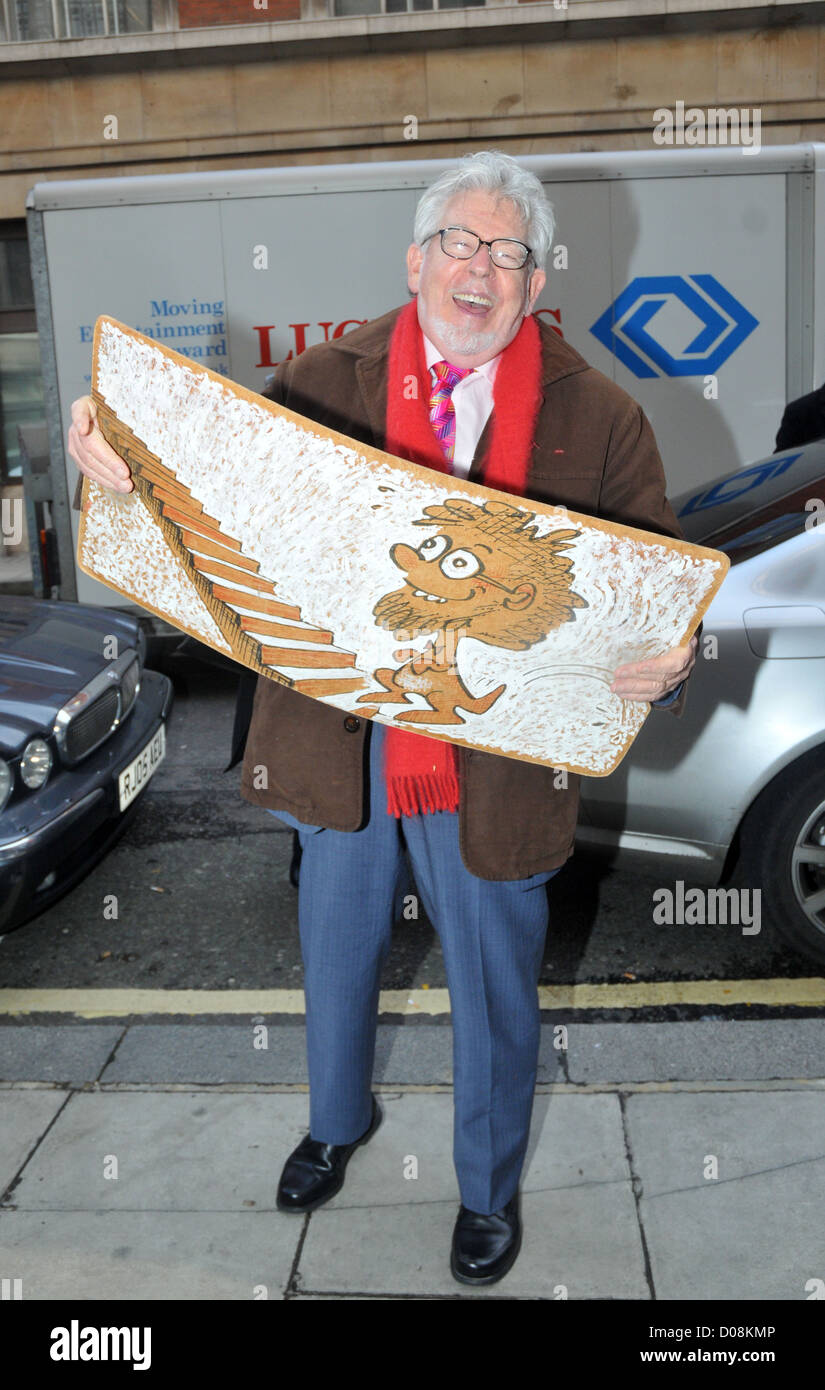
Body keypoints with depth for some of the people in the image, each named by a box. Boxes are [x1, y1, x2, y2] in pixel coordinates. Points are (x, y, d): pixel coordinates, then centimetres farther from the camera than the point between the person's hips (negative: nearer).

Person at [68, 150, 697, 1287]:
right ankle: (338, 1120, 56)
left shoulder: (601, 420, -7)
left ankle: (490, 1187, 46)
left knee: (493, 992, 16)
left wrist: (664, 665, -28)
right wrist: (117, 456, -24)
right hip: (340, 737, 2)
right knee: (335, 956, 24)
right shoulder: (327, 379, -2)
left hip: (496, 758, -2)